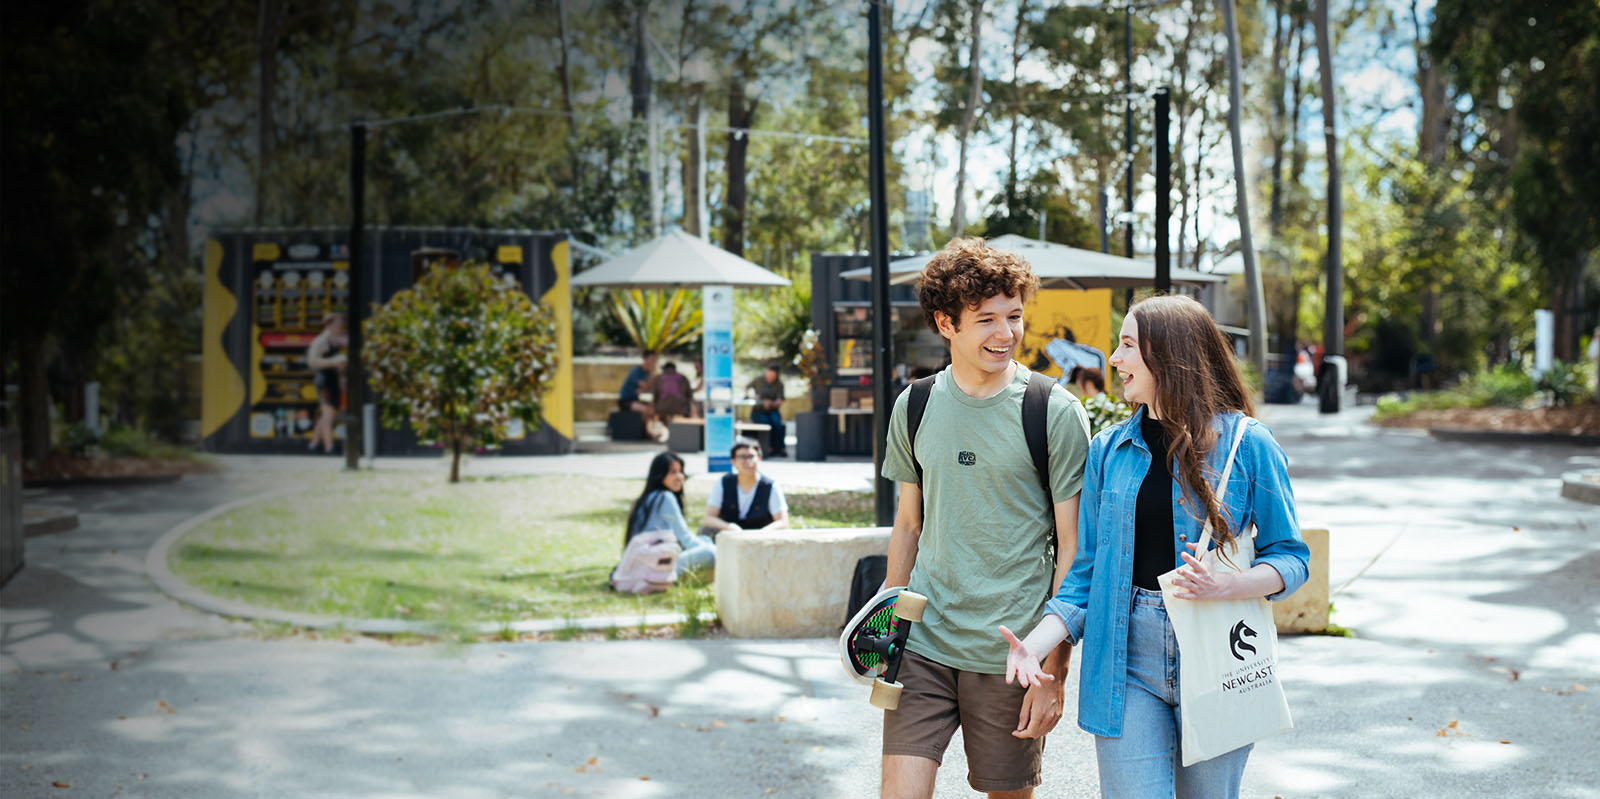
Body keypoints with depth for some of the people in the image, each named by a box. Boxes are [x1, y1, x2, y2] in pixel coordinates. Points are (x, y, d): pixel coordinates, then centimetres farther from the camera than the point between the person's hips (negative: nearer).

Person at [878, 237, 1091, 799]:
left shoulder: (1055, 412, -7)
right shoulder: (914, 407, 5)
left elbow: (1072, 551, -6)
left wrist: (1054, 672, -9)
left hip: (1011, 651, -2)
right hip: (922, 642, 3)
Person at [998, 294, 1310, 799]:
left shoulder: (1247, 444, -2)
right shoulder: (1109, 450, 8)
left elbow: (1289, 557, 0)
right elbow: (1088, 570, 8)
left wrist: (1223, 586, -20)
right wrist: (1037, 644, -7)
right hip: (1127, 664, 2)